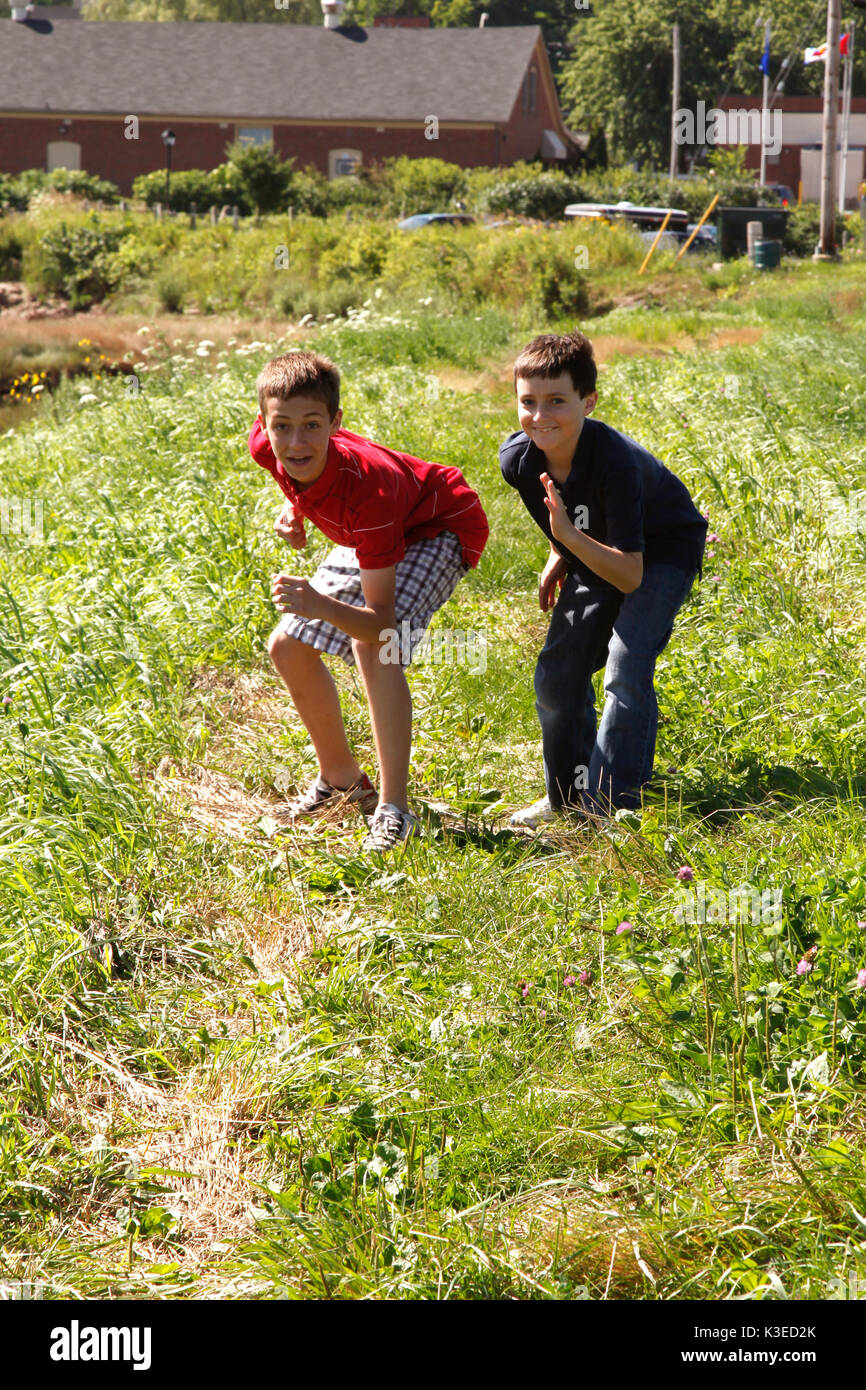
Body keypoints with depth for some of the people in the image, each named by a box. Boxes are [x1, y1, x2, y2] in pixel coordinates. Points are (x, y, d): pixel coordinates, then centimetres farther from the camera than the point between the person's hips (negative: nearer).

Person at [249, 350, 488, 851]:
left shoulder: (365, 487, -42)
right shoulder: (267, 446, -26)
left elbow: (380, 623, -41)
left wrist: (321, 606, -57)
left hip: (441, 527, -8)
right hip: (378, 533, 8)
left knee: (373, 646, -31)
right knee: (289, 647, 4)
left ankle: (394, 809, -25)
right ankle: (342, 780, 24)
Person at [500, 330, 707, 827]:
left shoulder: (614, 460, -38)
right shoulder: (518, 459, -20)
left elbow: (631, 576, -38)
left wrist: (570, 537, -49)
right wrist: (560, 557, -1)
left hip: (663, 549, -6)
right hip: (595, 553, 6)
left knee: (626, 670, -21)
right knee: (558, 671, 4)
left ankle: (610, 807, -16)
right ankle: (566, 795, 22)